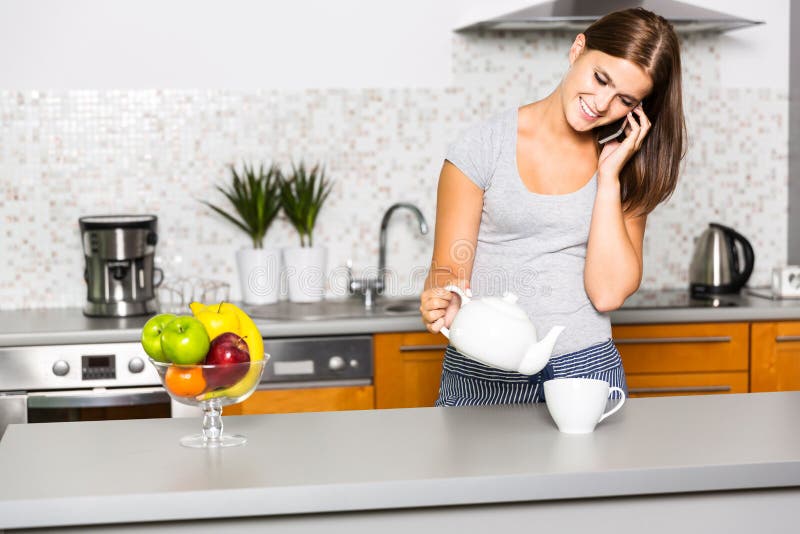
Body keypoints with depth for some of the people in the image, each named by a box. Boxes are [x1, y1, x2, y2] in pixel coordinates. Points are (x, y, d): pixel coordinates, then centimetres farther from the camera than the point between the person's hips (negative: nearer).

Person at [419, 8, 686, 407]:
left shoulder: (626, 169, 5)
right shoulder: (483, 147, -3)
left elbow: (608, 293, -7)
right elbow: (448, 272, -4)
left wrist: (609, 176, -8)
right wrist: (442, 303, -27)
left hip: (584, 370, 2)